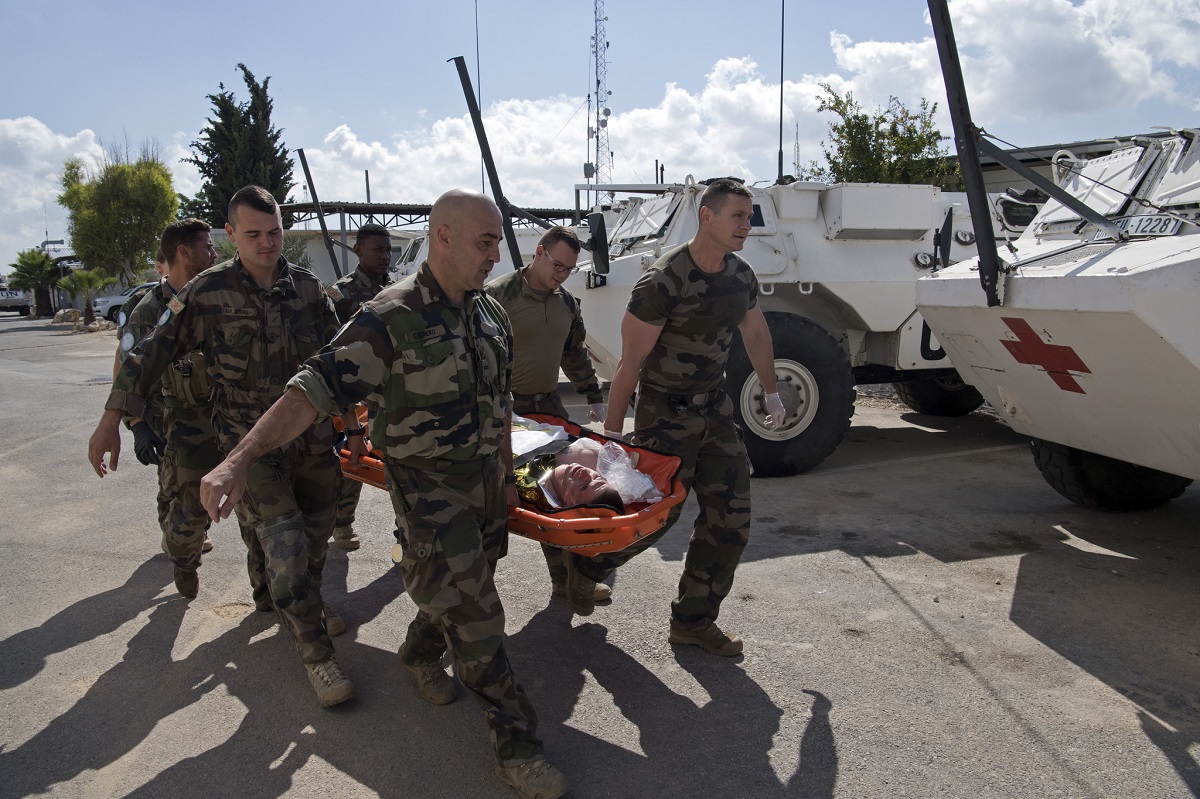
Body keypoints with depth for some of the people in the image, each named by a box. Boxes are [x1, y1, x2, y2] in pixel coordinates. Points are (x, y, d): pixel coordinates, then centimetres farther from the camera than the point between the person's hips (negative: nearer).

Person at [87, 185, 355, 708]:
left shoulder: (307, 287, 1)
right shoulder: (208, 292, -9)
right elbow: (153, 354, -6)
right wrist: (110, 422, -7)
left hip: (311, 435, 4)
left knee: (315, 532, 16)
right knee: (283, 545, -9)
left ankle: (301, 605, 43)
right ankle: (316, 654, 4)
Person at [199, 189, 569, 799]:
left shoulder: (491, 315, 4)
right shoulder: (390, 318, -18)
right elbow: (316, 389, -23)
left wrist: (506, 476, 16)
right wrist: (238, 461, -30)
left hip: (484, 481, 7)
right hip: (427, 487, -7)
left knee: (459, 588, 20)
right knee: (474, 615, -4)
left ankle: (419, 655, 51)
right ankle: (517, 745, 9)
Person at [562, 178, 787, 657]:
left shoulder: (741, 276, 1)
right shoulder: (664, 282, -22)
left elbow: (755, 334, 18)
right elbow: (631, 358, -18)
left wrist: (771, 393, 24)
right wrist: (612, 429, -16)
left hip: (713, 408, 7)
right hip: (665, 414, -7)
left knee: (730, 518, 4)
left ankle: (693, 621, 18)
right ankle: (585, 564, 30)